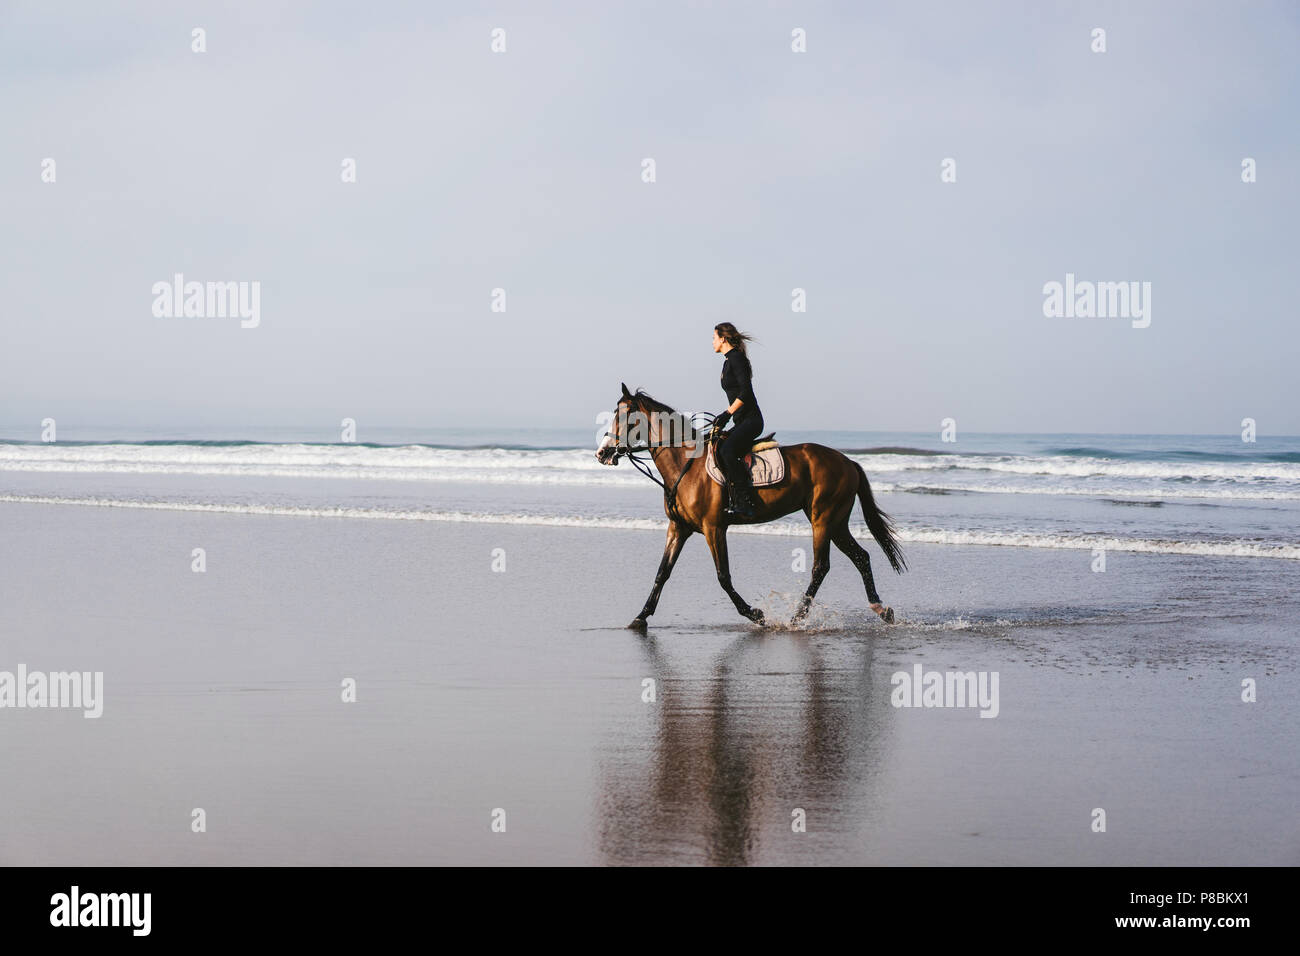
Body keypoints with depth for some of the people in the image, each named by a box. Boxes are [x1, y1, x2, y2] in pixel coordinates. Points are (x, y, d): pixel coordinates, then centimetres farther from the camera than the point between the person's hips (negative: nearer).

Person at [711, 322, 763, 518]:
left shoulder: (736, 358, -10)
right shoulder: (729, 361, 20)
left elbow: (746, 391, -19)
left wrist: (727, 413, -19)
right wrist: (724, 418, 19)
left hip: (751, 419, -11)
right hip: (742, 421, 11)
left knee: (727, 451, -29)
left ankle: (744, 502, -33)